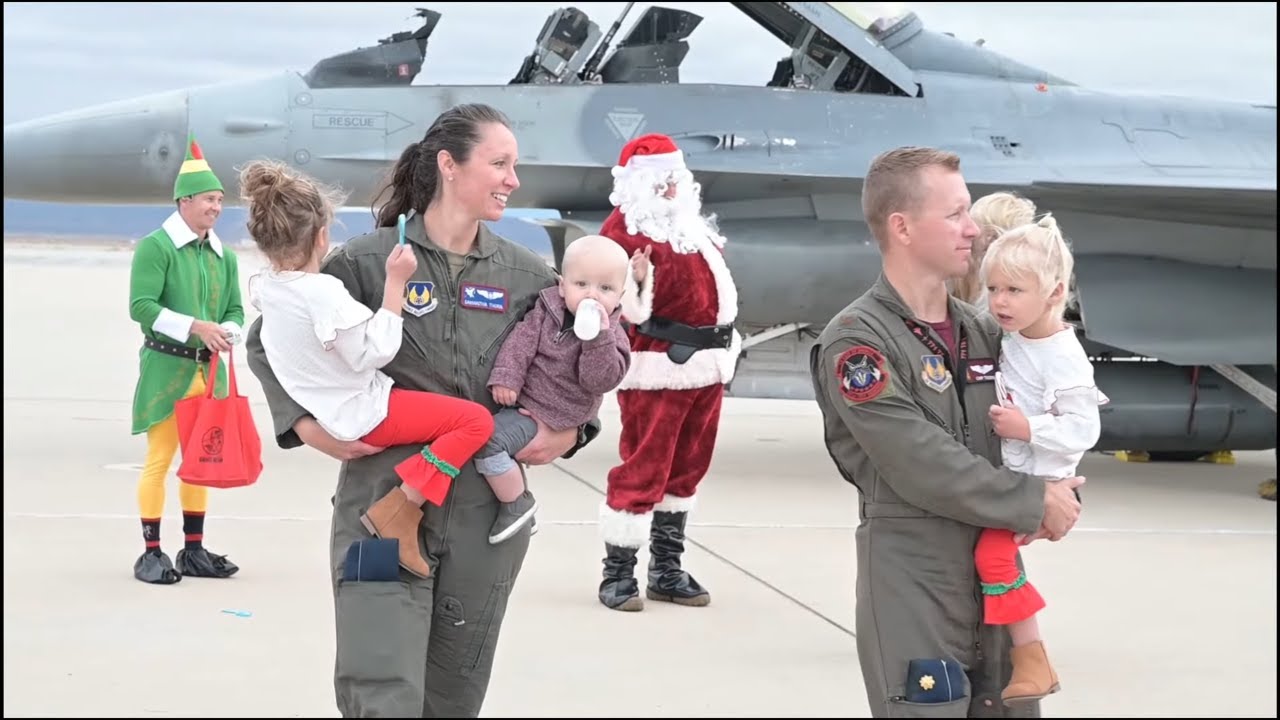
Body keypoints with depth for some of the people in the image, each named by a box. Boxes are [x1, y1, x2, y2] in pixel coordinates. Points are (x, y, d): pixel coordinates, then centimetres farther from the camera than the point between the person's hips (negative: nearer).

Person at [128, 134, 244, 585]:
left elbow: (235, 309, 14)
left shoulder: (224, 255, 11)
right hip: (166, 368, -6)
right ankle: (151, 553, 0)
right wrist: (194, 326, -21)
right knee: (159, 459, -5)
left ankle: (194, 550, 20)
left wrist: (227, 332, -9)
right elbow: (141, 306, -14)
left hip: (210, 369, 6)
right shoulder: (155, 247, -7)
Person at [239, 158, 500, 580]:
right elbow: (374, 352, -23)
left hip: (329, 413, 10)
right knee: (476, 420, -15)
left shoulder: (264, 288, 0)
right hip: (365, 415, -10)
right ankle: (399, 510, -16)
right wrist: (394, 284, -22)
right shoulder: (323, 292, -26)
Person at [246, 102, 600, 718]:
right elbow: (267, 338, 5)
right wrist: (304, 422, -8)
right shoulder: (367, 262, -5)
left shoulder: (528, 275, 5)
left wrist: (571, 430, 2)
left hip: (487, 512, 4)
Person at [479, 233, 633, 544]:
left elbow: (601, 381, -23)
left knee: (488, 441, -22)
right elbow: (522, 341, -7)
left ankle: (517, 503, -6)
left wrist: (598, 338, -33)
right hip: (519, 397, 6)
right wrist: (506, 377, -19)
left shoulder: (611, 337, -12)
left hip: (546, 414, -6)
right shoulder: (546, 309, -2)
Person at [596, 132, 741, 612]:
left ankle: (667, 570, 22)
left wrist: (723, 345, 27)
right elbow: (629, 307, -16)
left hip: (708, 363, 9)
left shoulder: (689, 225, 17)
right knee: (643, 470, -6)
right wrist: (638, 282, -34)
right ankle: (618, 574, 3)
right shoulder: (626, 227, -9)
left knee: (686, 468, 14)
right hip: (659, 367, -9)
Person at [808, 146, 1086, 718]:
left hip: (996, 574, 7)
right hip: (911, 585, -6)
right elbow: (924, 469, -18)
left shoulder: (982, 332, 10)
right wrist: (1035, 502, -11)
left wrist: (1051, 499, -6)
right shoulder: (856, 343, -12)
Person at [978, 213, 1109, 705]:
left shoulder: (1064, 359, -22)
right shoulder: (1011, 337, 1)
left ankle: (1033, 664, -10)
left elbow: (1083, 429, -25)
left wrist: (1027, 428, -29)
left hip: (1038, 479, -9)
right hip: (1008, 473, 9)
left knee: (992, 553, -18)